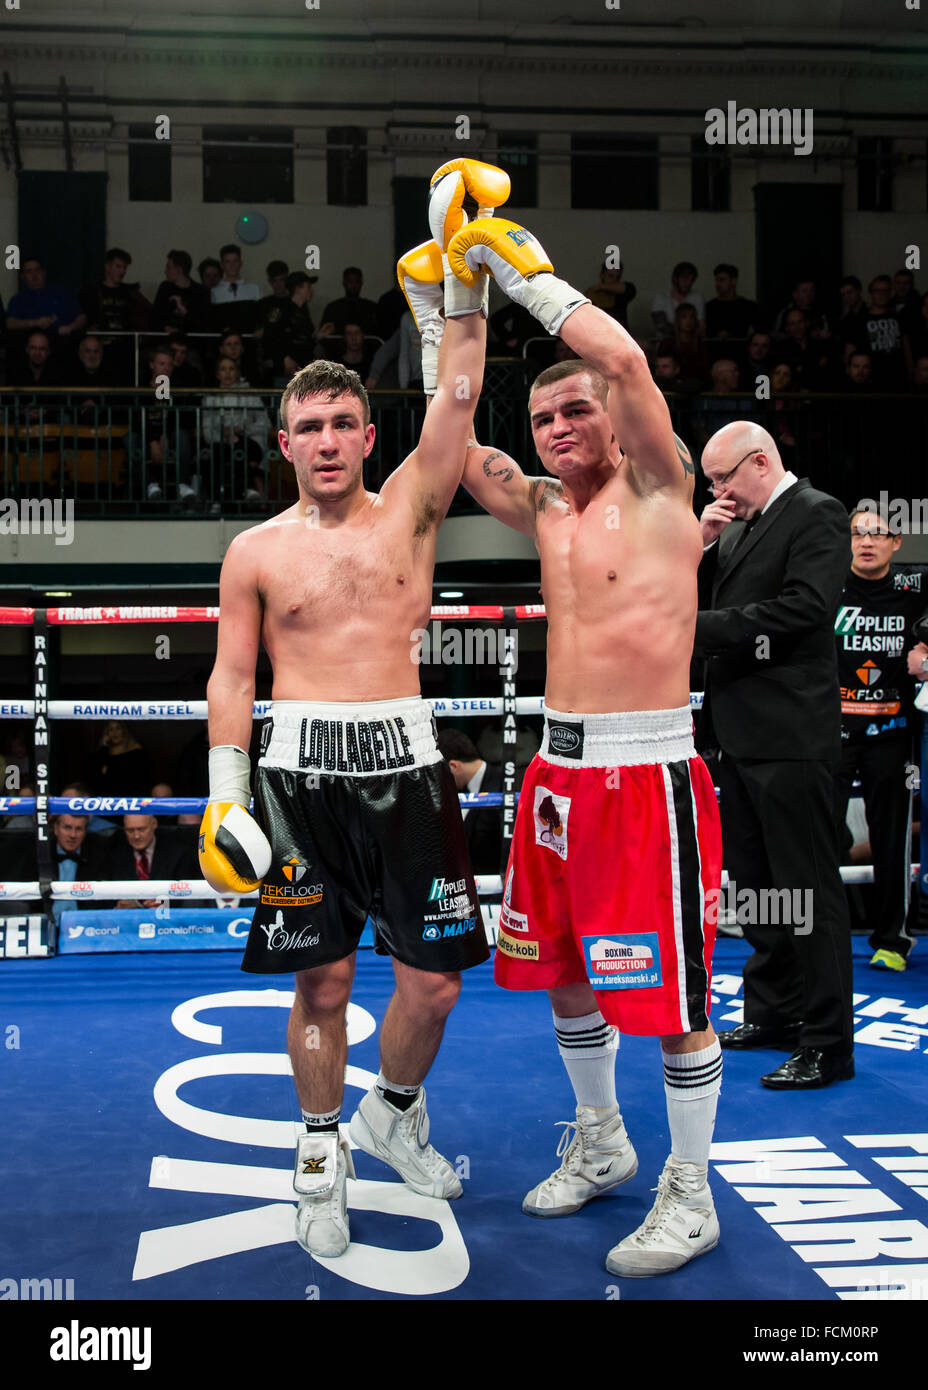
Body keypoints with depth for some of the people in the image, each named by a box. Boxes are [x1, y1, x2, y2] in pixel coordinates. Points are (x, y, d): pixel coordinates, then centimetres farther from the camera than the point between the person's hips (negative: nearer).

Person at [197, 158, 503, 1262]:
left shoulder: (408, 510, 7)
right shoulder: (255, 551, 6)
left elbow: (456, 396, -4)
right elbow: (231, 680, 6)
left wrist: (452, 267, -11)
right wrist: (224, 800, -3)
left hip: (403, 768, 1)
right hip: (299, 774, -1)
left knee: (434, 979, 2)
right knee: (321, 982, 5)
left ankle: (392, 1112, 31)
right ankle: (321, 1159, 26)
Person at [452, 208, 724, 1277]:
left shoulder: (656, 489, -7)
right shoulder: (545, 508, 12)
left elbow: (626, 362, -23)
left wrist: (529, 275, -14)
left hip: (648, 775, -8)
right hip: (557, 771, 8)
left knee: (669, 996, -1)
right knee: (564, 975, 17)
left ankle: (690, 1196, 15)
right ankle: (600, 1147, 38)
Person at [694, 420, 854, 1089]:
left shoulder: (817, 514, -9)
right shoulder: (747, 525, 17)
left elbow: (803, 608, -21)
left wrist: (700, 628, -19)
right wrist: (702, 540, 2)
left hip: (791, 735, -9)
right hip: (742, 729, 9)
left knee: (807, 885, -5)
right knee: (757, 879, 17)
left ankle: (827, 1044, 1)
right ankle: (773, 1013, 29)